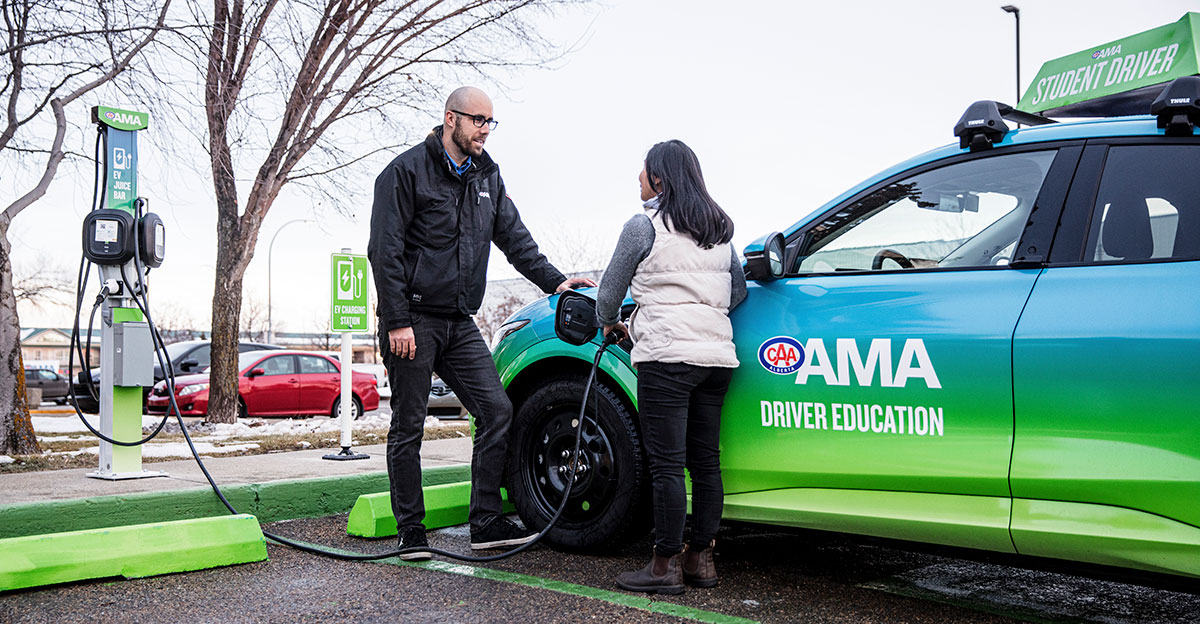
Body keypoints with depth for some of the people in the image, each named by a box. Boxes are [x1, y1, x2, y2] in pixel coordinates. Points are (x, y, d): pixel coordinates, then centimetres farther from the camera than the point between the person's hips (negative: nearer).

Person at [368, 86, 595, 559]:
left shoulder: (487, 176, 14)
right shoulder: (407, 171, -6)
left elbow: (514, 237, 17)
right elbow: (385, 251, -10)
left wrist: (554, 281, 4)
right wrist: (397, 321, -16)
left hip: (460, 323, 6)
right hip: (413, 320, -6)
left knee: (497, 410, -3)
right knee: (408, 427, 2)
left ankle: (486, 522, 3)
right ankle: (410, 530, 12)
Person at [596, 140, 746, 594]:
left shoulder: (644, 226, -3)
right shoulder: (719, 229, 16)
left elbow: (612, 287, 6)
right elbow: (739, 291, 23)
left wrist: (609, 323, 24)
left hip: (666, 355, -7)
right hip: (716, 354, 7)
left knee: (667, 463, -4)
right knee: (705, 461, 9)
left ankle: (666, 566, -1)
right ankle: (701, 559, 15)